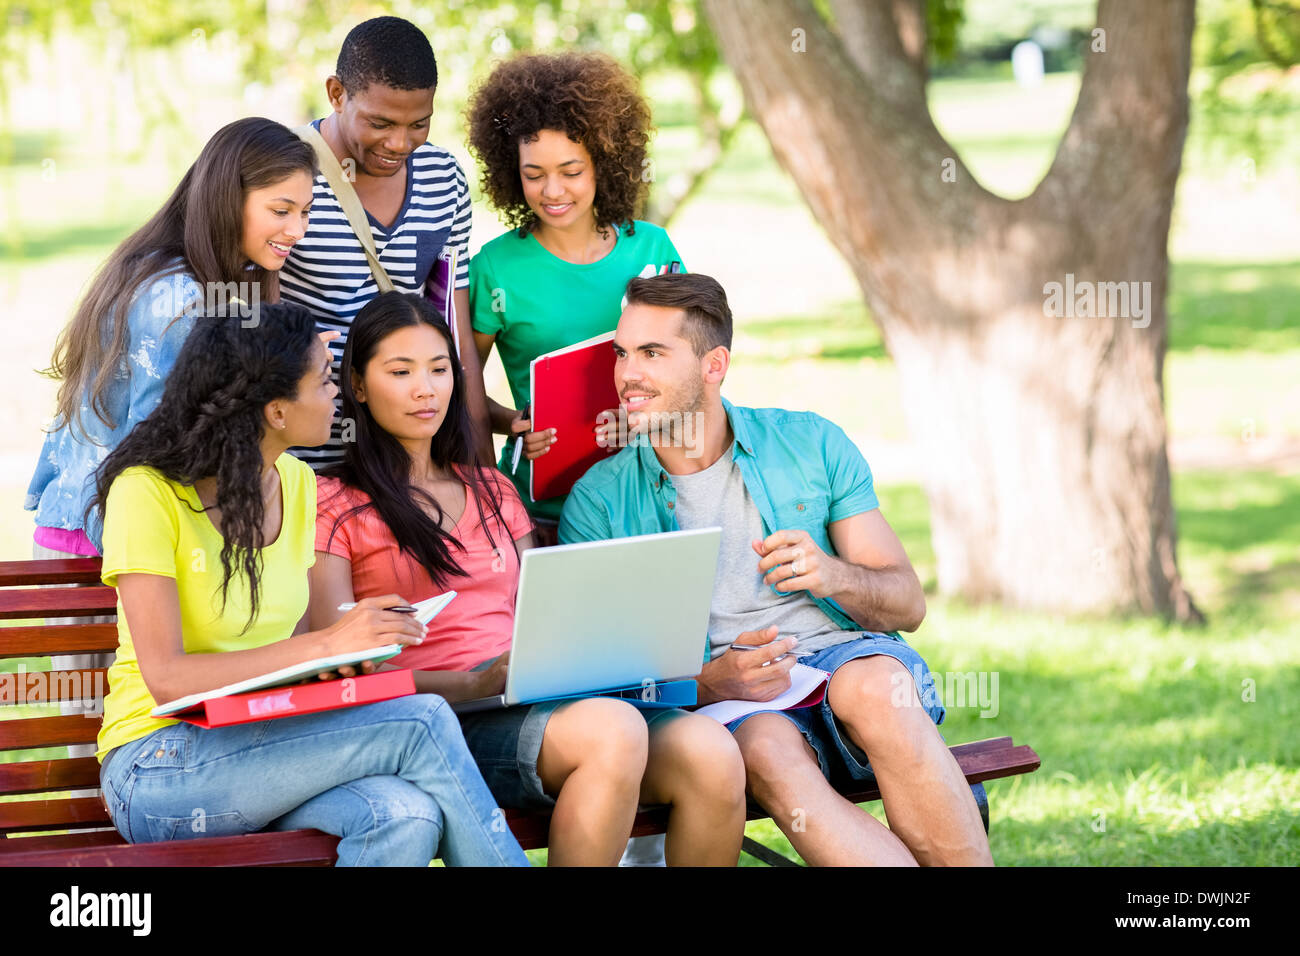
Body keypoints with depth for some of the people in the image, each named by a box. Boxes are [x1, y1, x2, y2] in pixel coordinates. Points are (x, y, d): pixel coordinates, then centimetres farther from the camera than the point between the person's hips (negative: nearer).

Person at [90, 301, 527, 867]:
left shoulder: (297, 483, 10)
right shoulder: (147, 491, -13)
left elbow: (294, 643, 12)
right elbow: (167, 678, -20)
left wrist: (361, 643, -10)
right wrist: (326, 644, -25)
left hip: (264, 743, 6)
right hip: (159, 764, -6)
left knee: (408, 815, -30)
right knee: (423, 722, -24)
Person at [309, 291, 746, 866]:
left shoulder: (492, 491, 28)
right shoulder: (335, 506, 7)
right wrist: (479, 683, -17)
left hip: (548, 704, 6)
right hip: (439, 718, -6)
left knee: (711, 754, -25)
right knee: (611, 731, -37)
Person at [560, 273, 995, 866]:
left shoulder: (811, 443, 10)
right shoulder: (599, 500, 7)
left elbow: (908, 604, 9)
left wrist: (832, 575, -14)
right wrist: (708, 684, -19)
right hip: (721, 704, -1)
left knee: (874, 687, -36)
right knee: (767, 750, -37)